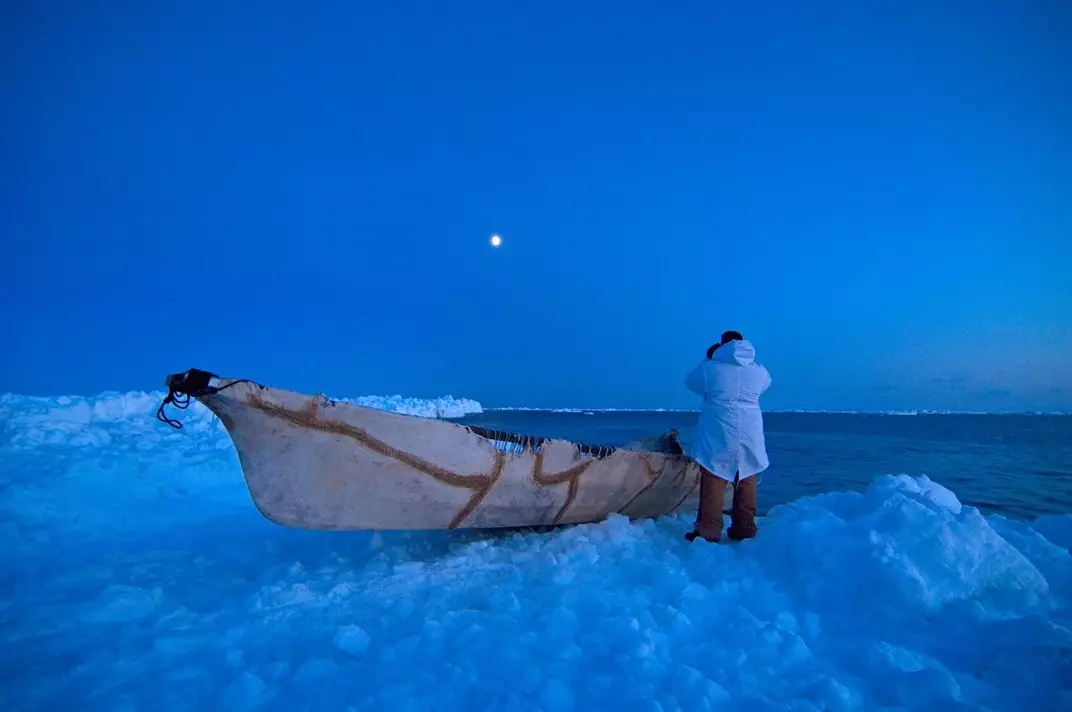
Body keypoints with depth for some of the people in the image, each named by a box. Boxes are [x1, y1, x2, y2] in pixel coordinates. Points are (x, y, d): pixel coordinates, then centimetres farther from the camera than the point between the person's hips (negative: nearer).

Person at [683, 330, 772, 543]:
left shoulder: (710, 368, -6)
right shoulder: (759, 371, 5)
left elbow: (691, 382, 12)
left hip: (718, 437, -4)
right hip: (750, 438, 4)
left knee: (713, 483, -1)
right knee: (746, 483, 13)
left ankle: (708, 531, -1)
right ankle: (744, 528, 20)